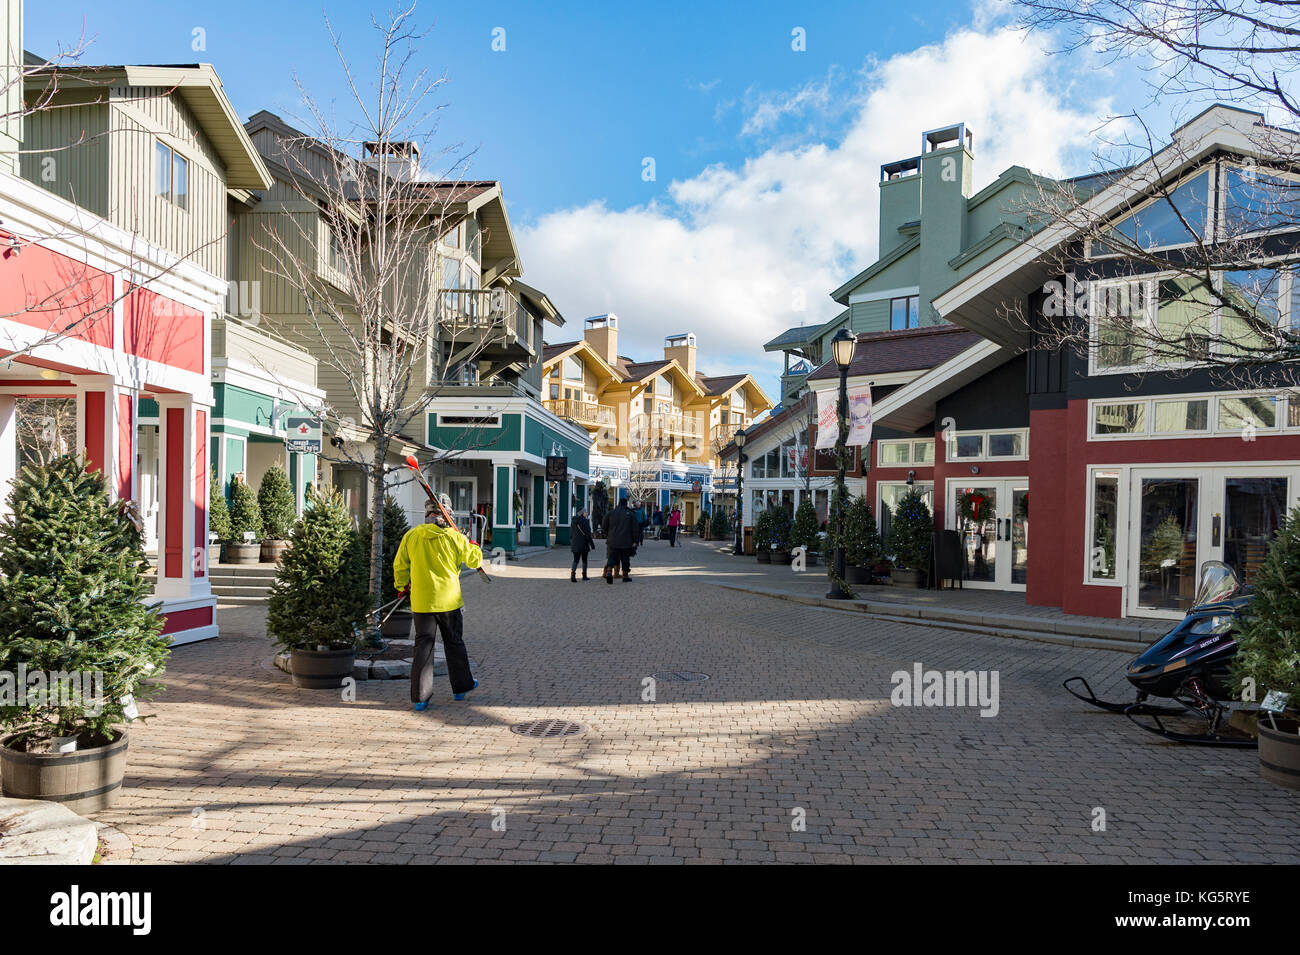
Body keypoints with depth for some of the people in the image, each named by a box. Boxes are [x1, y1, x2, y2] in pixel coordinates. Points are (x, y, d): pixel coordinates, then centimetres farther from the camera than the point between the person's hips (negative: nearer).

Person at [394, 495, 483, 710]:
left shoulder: (410, 536, -3)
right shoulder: (454, 537, -10)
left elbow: (400, 565, 6)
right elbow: (475, 560, 1)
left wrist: (401, 586, 24)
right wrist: (474, 545, 23)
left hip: (421, 602, 2)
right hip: (449, 601, -1)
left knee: (423, 646, 6)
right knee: (454, 643, 15)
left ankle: (420, 697, 4)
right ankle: (461, 686, 28)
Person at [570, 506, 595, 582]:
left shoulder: (573, 521, 5)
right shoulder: (585, 521, -14)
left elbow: (571, 534, 10)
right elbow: (588, 534, -15)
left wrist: (571, 544, 20)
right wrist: (592, 545, -9)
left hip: (575, 544, 4)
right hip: (584, 544, -4)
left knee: (576, 560, 7)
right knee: (584, 560, 11)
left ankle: (573, 573, -15)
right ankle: (584, 576, 20)